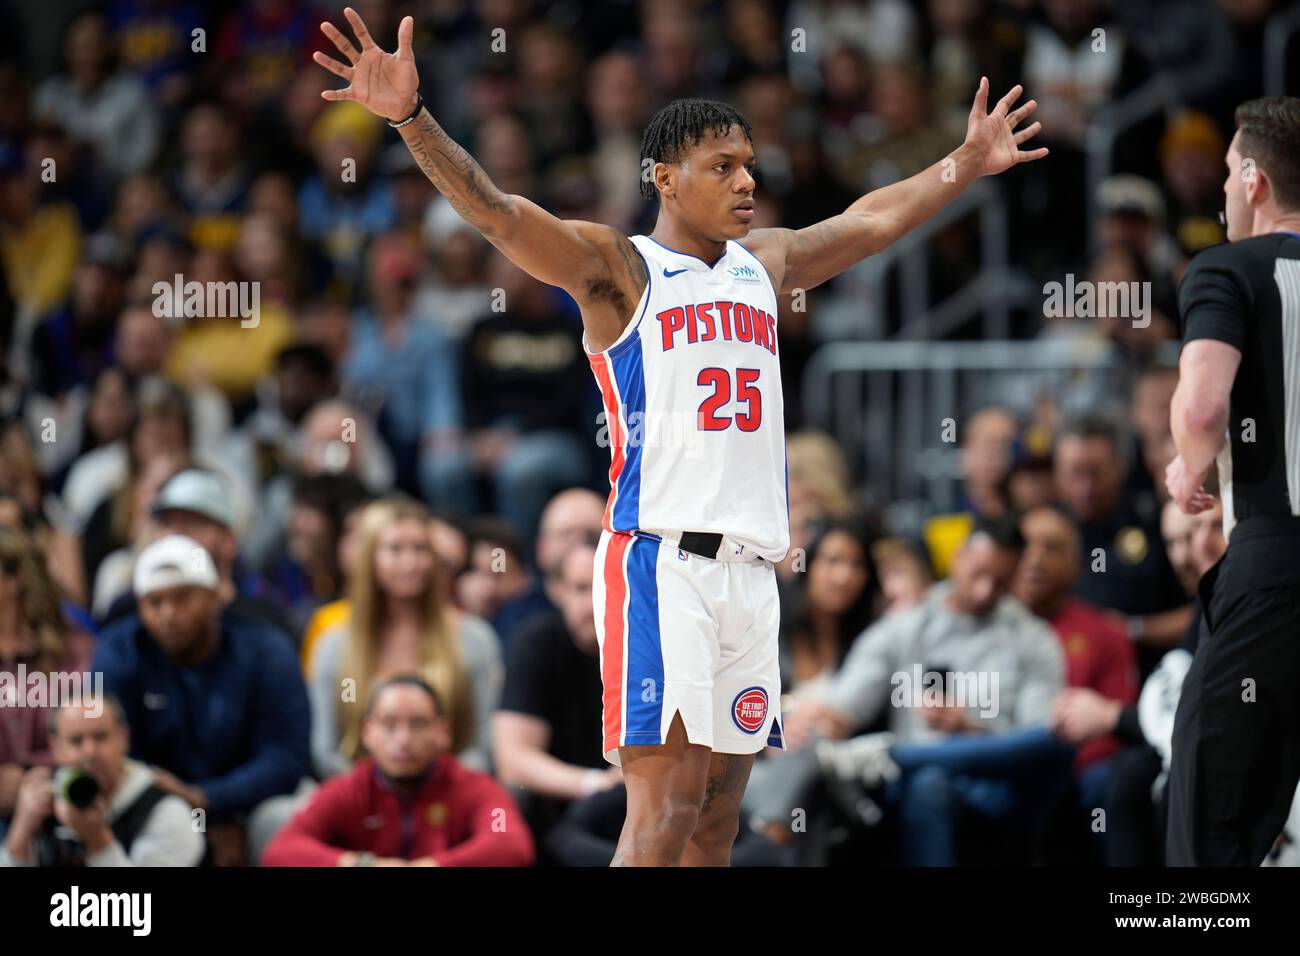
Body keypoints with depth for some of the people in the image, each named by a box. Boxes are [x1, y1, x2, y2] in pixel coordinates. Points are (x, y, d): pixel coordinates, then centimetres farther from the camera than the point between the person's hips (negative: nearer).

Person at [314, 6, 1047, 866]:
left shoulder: (765, 264, 19)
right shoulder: (617, 268, 0)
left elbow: (870, 222, 35)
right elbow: (495, 210, -12)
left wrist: (965, 167, 42)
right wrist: (411, 118, -26)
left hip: (750, 565, 7)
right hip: (661, 559, -7)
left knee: (718, 813, 5)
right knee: (667, 802, -15)